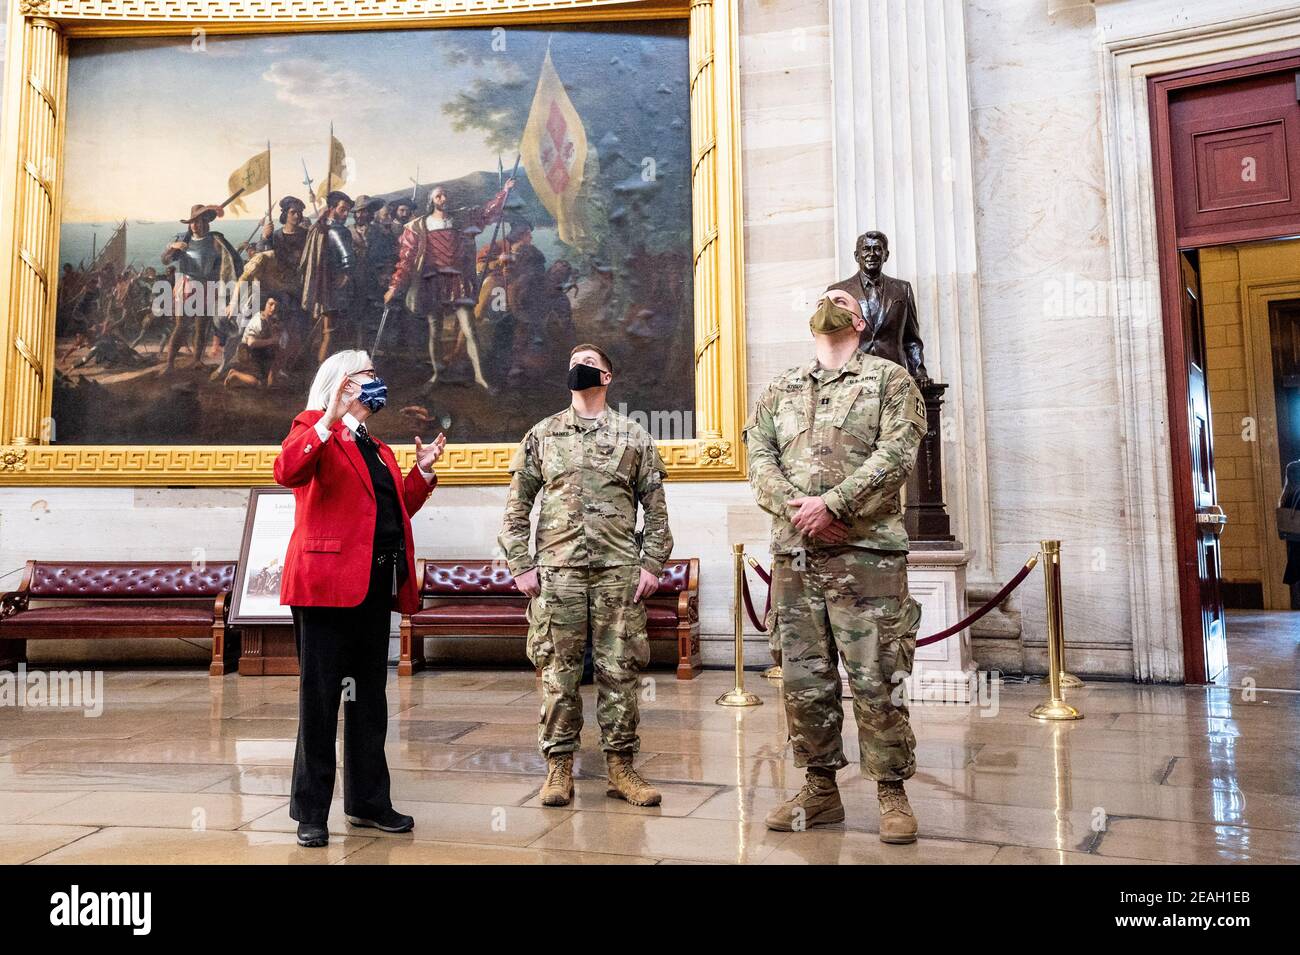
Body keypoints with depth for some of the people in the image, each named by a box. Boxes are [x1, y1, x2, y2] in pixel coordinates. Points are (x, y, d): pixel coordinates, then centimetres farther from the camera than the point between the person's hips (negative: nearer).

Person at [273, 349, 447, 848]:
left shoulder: (377, 447, 21)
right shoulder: (313, 430, -1)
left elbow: (397, 509, 22)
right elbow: (287, 471, -23)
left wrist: (423, 471, 13)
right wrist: (329, 418, -27)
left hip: (376, 586, 8)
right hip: (327, 582, -8)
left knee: (369, 698, 14)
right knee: (319, 700, 0)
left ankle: (368, 801, 25)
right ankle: (311, 813, 10)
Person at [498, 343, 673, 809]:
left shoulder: (634, 436, 10)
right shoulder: (541, 435, 10)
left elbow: (656, 508, 8)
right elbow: (516, 507, 9)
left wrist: (652, 564, -1)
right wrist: (520, 566, 0)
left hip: (620, 572, 0)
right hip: (557, 570, 0)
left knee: (619, 670, 3)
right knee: (557, 671, 2)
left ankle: (621, 765, 13)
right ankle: (559, 767, 13)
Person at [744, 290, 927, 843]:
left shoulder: (889, 379, 7)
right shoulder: (779, 390, 19)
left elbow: (896, 454, -7)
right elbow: (759, 458, 7)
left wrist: (832, 504, -16)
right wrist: (796, 508, -11)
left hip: (865, 550, -4)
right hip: (794, 553, 4)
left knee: (876, 681, -3)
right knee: (804, 680, 8)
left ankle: (891, 795, 11)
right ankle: (821, 791, 21)